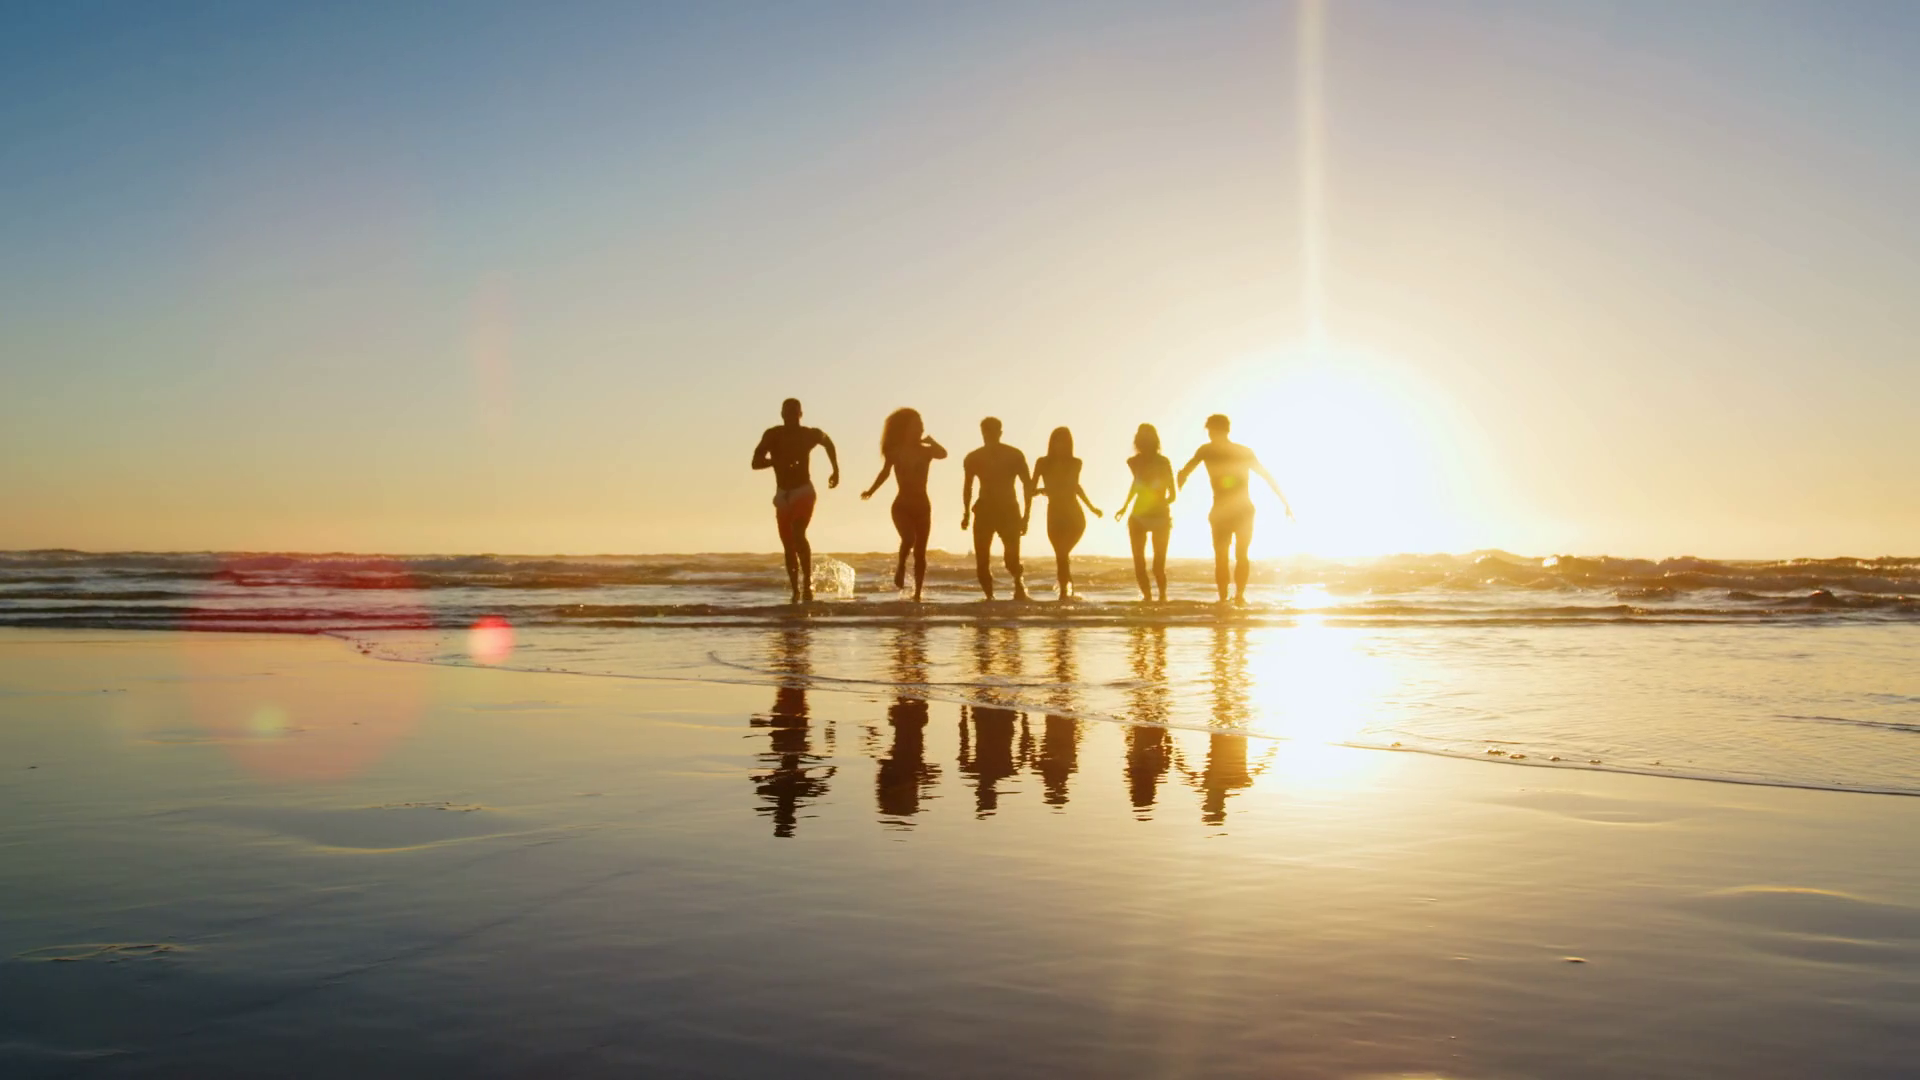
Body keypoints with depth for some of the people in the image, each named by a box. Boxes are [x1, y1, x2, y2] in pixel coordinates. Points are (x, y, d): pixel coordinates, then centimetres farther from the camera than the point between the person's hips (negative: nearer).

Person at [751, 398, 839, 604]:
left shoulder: (810, 434, -2)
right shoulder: (772, 435, -4)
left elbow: (828, 443, 21)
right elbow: (756, 462, -12)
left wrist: (836, 471, 23)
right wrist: (778, 460, -28)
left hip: (804, 492, -3)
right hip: (782, 494, 3)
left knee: (799, 535, -25)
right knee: (788, 545, 8)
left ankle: (808, 585, -24)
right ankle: (796, 591, 21)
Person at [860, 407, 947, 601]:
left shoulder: (926, 451, 2)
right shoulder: (895, 452, -1)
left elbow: (943, 453, -18)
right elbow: (885, 472, 2)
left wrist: (928, 440, -6)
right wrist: (871, 490, -8)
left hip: (922, 505, 2)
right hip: (902, 505, -2)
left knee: (920, 551, 2)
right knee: (909, 538, -27)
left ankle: (917, 594, 9)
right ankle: (900, 567, 2)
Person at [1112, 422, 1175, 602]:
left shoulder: (1163, 463, -11)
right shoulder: (1134, 462, -2)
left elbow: (1172, 494, -6)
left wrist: (1162, 504, -19)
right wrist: (1125, 506, 21)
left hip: (1160, 518, -3)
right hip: (1138, 517, 3)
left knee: (1158, 565, -6)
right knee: (1139, 564, -5)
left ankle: (1162, 595, 14)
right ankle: (1147, 596, 7)